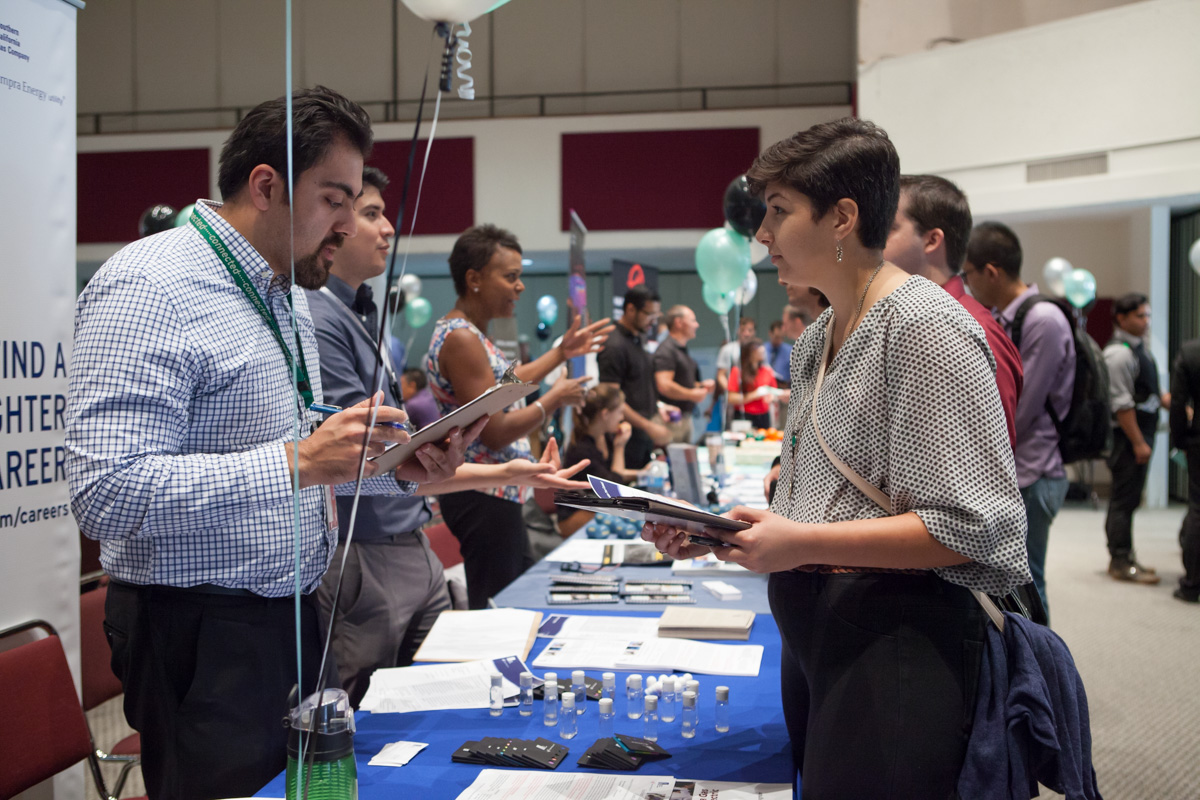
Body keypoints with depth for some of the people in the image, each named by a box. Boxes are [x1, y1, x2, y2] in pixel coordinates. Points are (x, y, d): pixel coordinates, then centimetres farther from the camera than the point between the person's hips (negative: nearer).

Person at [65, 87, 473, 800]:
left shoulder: (289, 293, 13)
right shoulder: (147, 288, -17)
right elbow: (108, 493, -26)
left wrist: (402, 468, 4)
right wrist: (300, 460, -29)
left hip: (293, 617, 9)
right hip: (202, 636, -9)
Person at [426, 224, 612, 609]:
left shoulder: (471, 334, 13)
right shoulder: (460, 338, -19)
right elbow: (494, 433, -23)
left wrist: (563, 352, 30)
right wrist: (556, 399, -10)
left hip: (496, 494, 11)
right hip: (483, 497, -11)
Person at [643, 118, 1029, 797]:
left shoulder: (927, 327, -15)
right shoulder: (815, 341, 13)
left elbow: (974, 525, -20)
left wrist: (804, 543, -21)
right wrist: (718, 534, 3)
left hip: (895, 639, -8)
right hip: (811, 632, 9)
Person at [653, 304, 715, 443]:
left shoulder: (683, 350, 18)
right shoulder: (666, 350, -14)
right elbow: (664, 386, -24)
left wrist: (701, 385, 10)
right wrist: (692, 394, -13)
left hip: (685, 416, 10)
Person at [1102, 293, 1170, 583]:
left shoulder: (1139, 348, 15)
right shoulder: (1119, 353, -16)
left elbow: (1151, 392, 22)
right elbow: (1121, 404, -20)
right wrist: (1138, 443, -20)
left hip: (1141, 432, 10)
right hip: (1127, 436, -10)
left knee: (1128, 499, 15)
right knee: (1124, 499, -4)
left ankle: (1123, 557, 24)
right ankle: (1121, 563, 3)